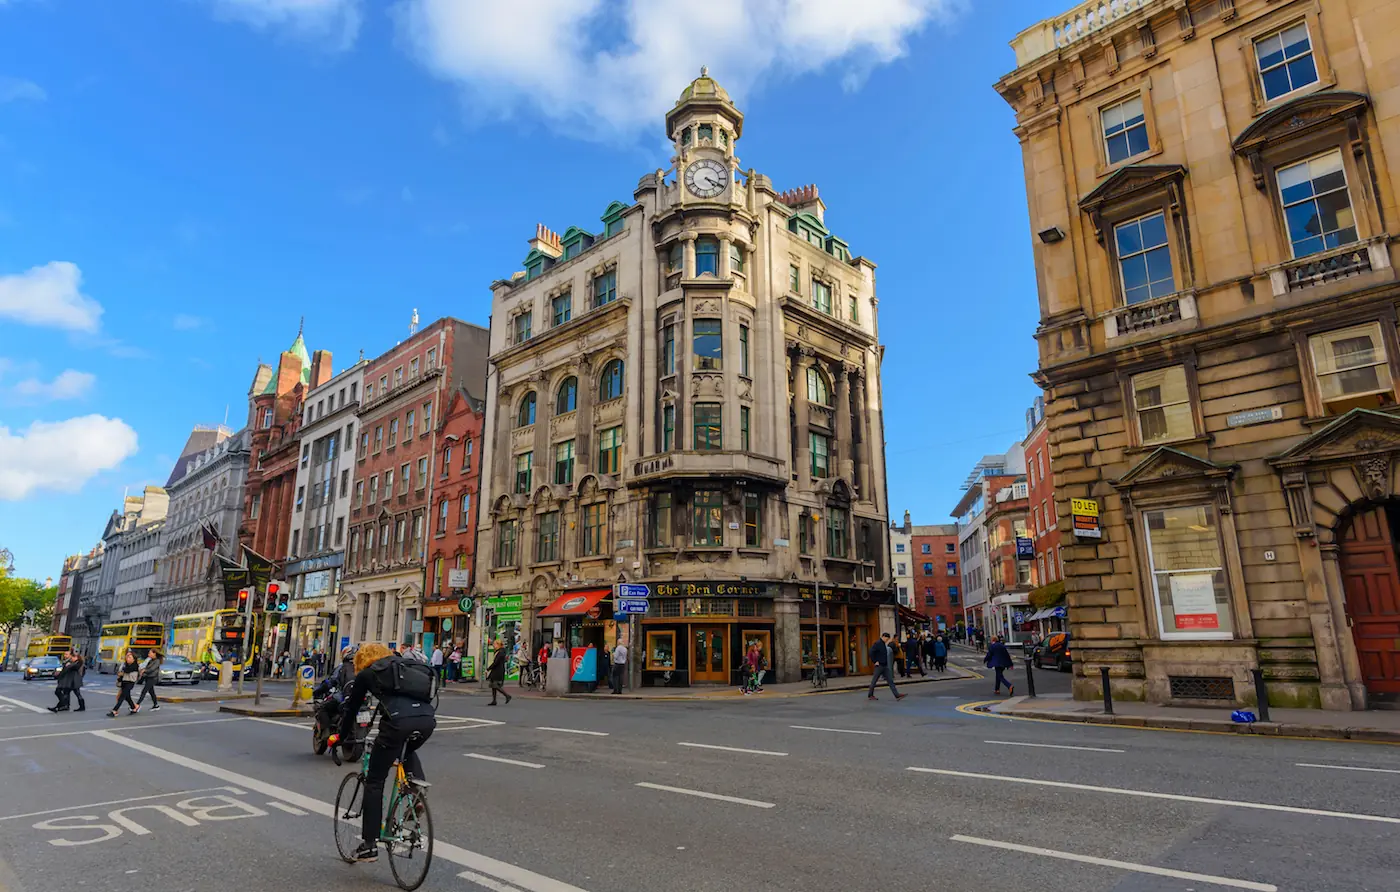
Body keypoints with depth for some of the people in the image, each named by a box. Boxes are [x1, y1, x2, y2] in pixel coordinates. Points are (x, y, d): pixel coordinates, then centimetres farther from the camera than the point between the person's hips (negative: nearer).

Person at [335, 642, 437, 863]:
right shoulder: (405, 666, 31)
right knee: (408, 751, 39)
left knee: (374, 781, 15)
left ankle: (369, 844, 17)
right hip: (428, 719, 5)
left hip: (398, 721, -4)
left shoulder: (366, 674, 20)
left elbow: (351, 708, 26)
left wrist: (342, 736, 44)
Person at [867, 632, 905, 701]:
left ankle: (897, 695, -1)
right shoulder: (877, 644, -15)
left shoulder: (884, 644, 12)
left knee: (890, 681, 2)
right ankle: (870, 696, 13)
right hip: (879, 666, -8)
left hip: (885, 666, 8)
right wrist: (875, 661, -19)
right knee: (874, 681, 2)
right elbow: (871, 652, -23)